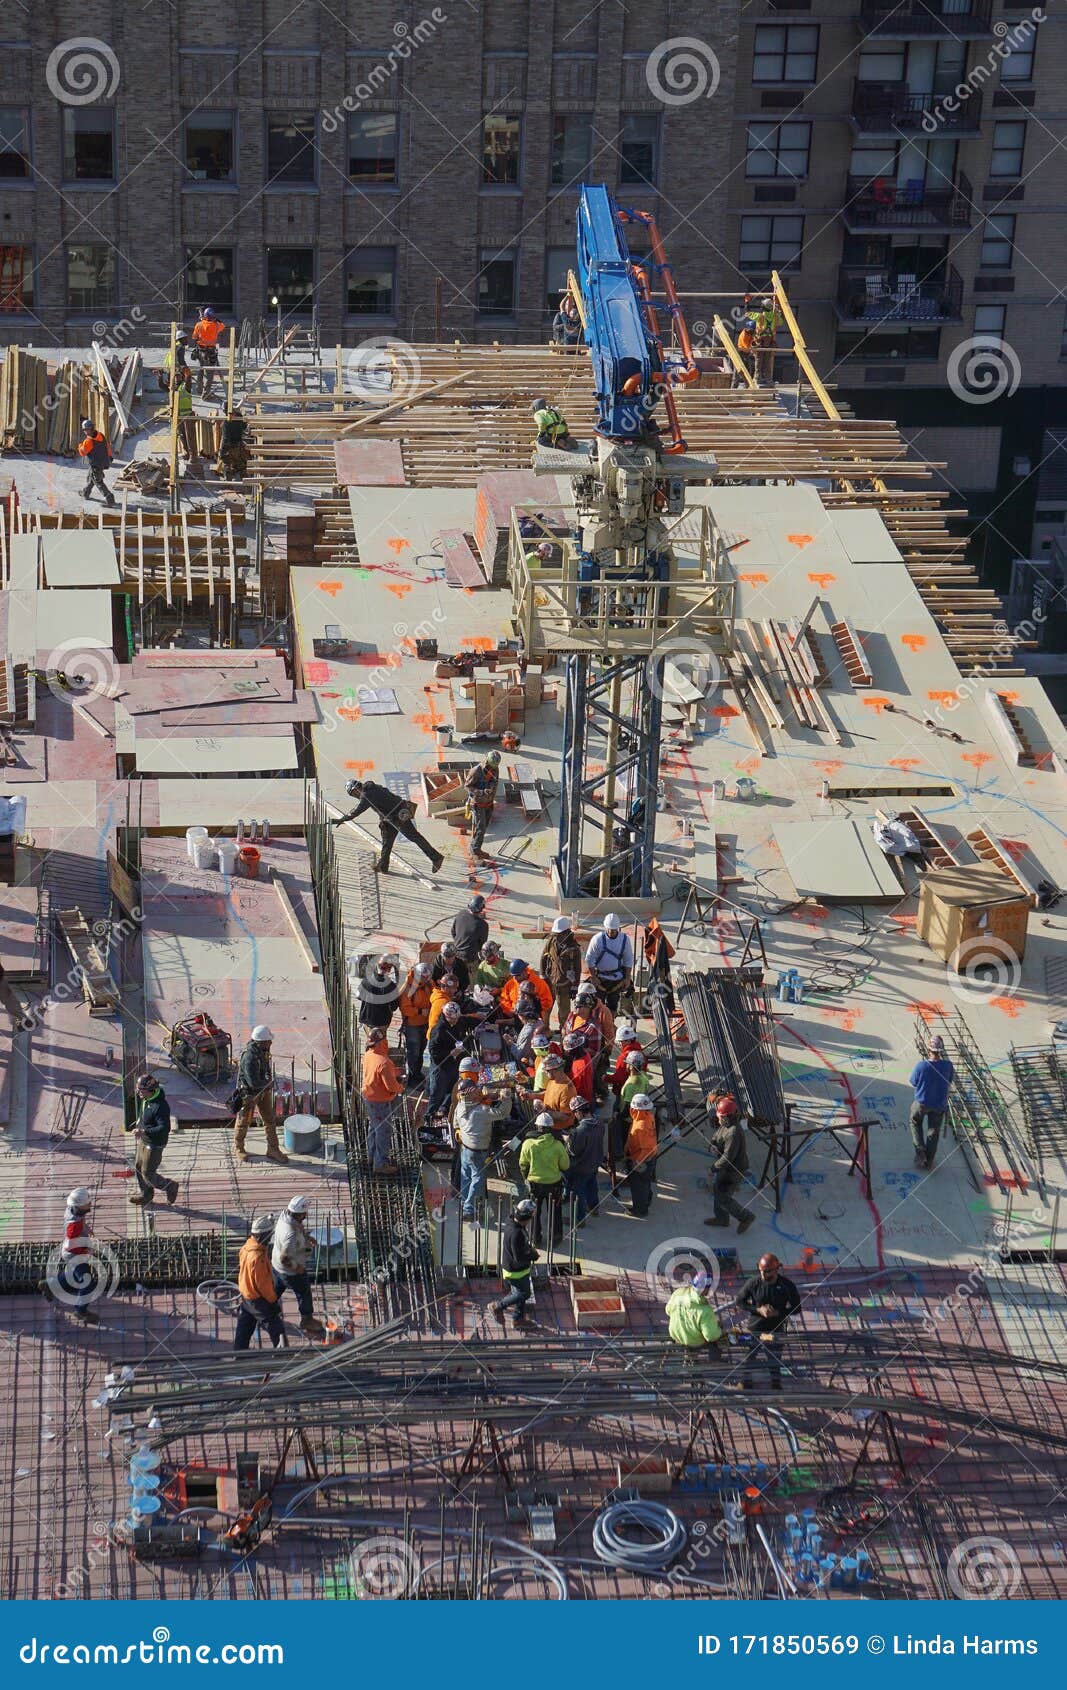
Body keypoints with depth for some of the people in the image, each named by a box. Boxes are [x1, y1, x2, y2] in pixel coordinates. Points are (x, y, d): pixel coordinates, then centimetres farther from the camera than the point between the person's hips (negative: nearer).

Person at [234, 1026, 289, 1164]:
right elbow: (254, 1082, -37)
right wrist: (269, 1083, -18)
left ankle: (273, 1150, 22)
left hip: (264, 1090, 7)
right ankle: (238, 1148, 37)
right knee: (244, 1121, 15)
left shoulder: (263, 1049, -9)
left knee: (270, 1120, 11)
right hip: (249, 1093, -7)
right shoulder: (250, 1057, -37)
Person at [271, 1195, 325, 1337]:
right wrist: (297, 1267, -18)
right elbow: (284, 1259, -35)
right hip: (291, 1272, -7)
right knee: (304, 1293, 18)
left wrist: (306, 1236, 0)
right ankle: (307, 1321, 40)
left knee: (276, 1289, 29)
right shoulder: (291, 1235, -42)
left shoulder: (285, 1214, -16)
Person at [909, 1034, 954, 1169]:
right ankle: (929, 1161, 30)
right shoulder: (947, 1066, -22)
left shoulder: (921, 1066, -29)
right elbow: (950, 1080, -2)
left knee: (916, 1123, 28)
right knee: (934, 1130, 20)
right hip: (939, 1105, 1)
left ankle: (920, 1151, 16)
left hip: (921, 1103, -1)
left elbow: (912, 1084, -14)